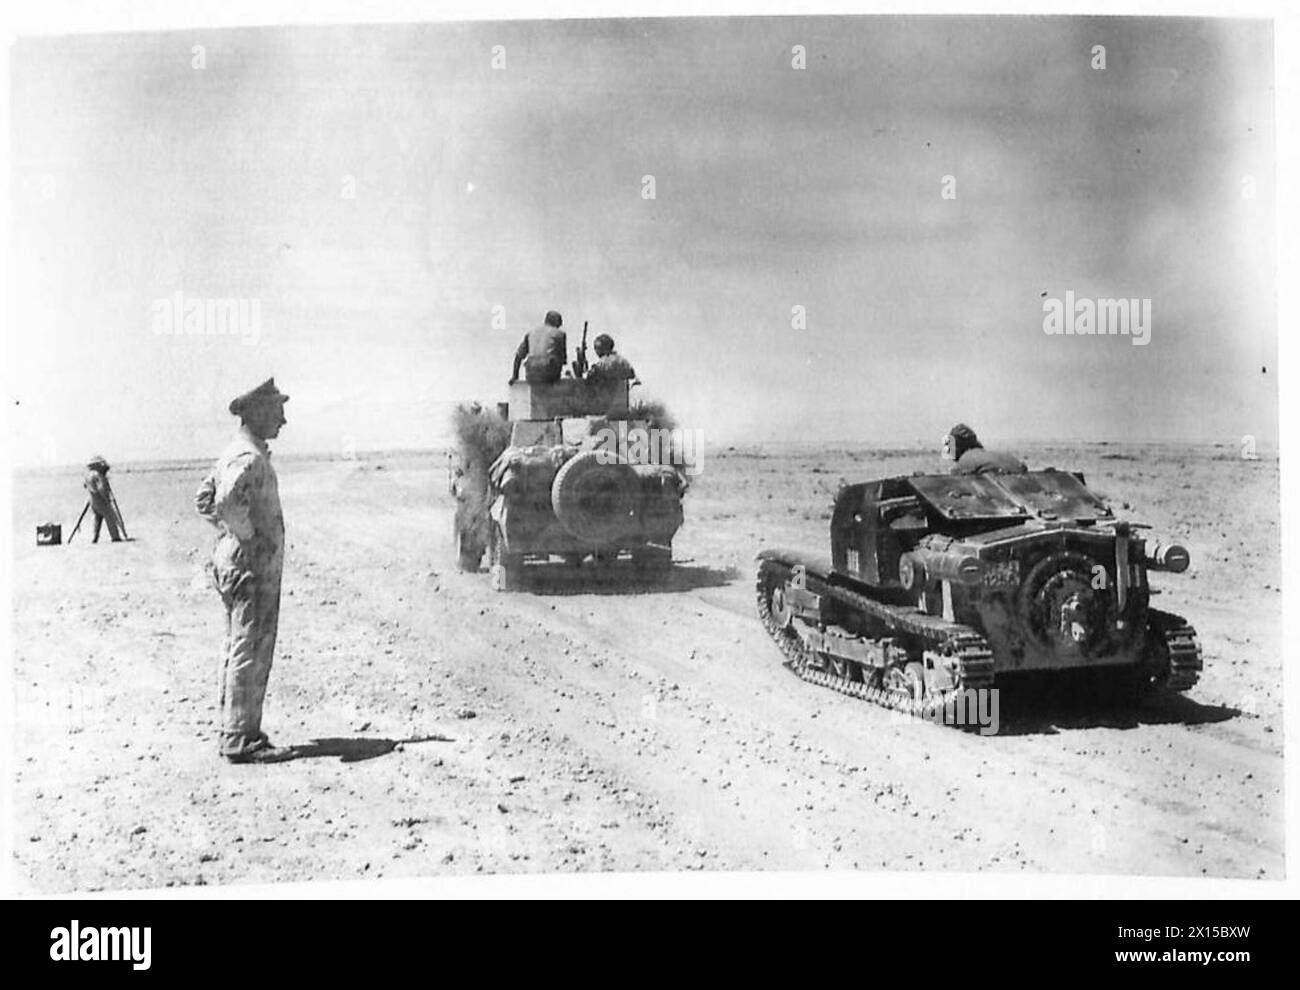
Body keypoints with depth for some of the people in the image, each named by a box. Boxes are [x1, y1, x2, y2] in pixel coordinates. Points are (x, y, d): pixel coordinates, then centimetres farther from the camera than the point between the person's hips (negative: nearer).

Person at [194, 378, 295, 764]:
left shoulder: (237, 453, 16)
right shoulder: (249, 458, -17)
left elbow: (204, 498, 23)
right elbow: (228, 502, -32)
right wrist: (250, 536, -20)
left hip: (234, 559, 11)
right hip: (252, 564, -11)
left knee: (238, 650, 14)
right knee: (250, 652, -7)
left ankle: (234, 732, 21)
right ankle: (242, 741, -4)